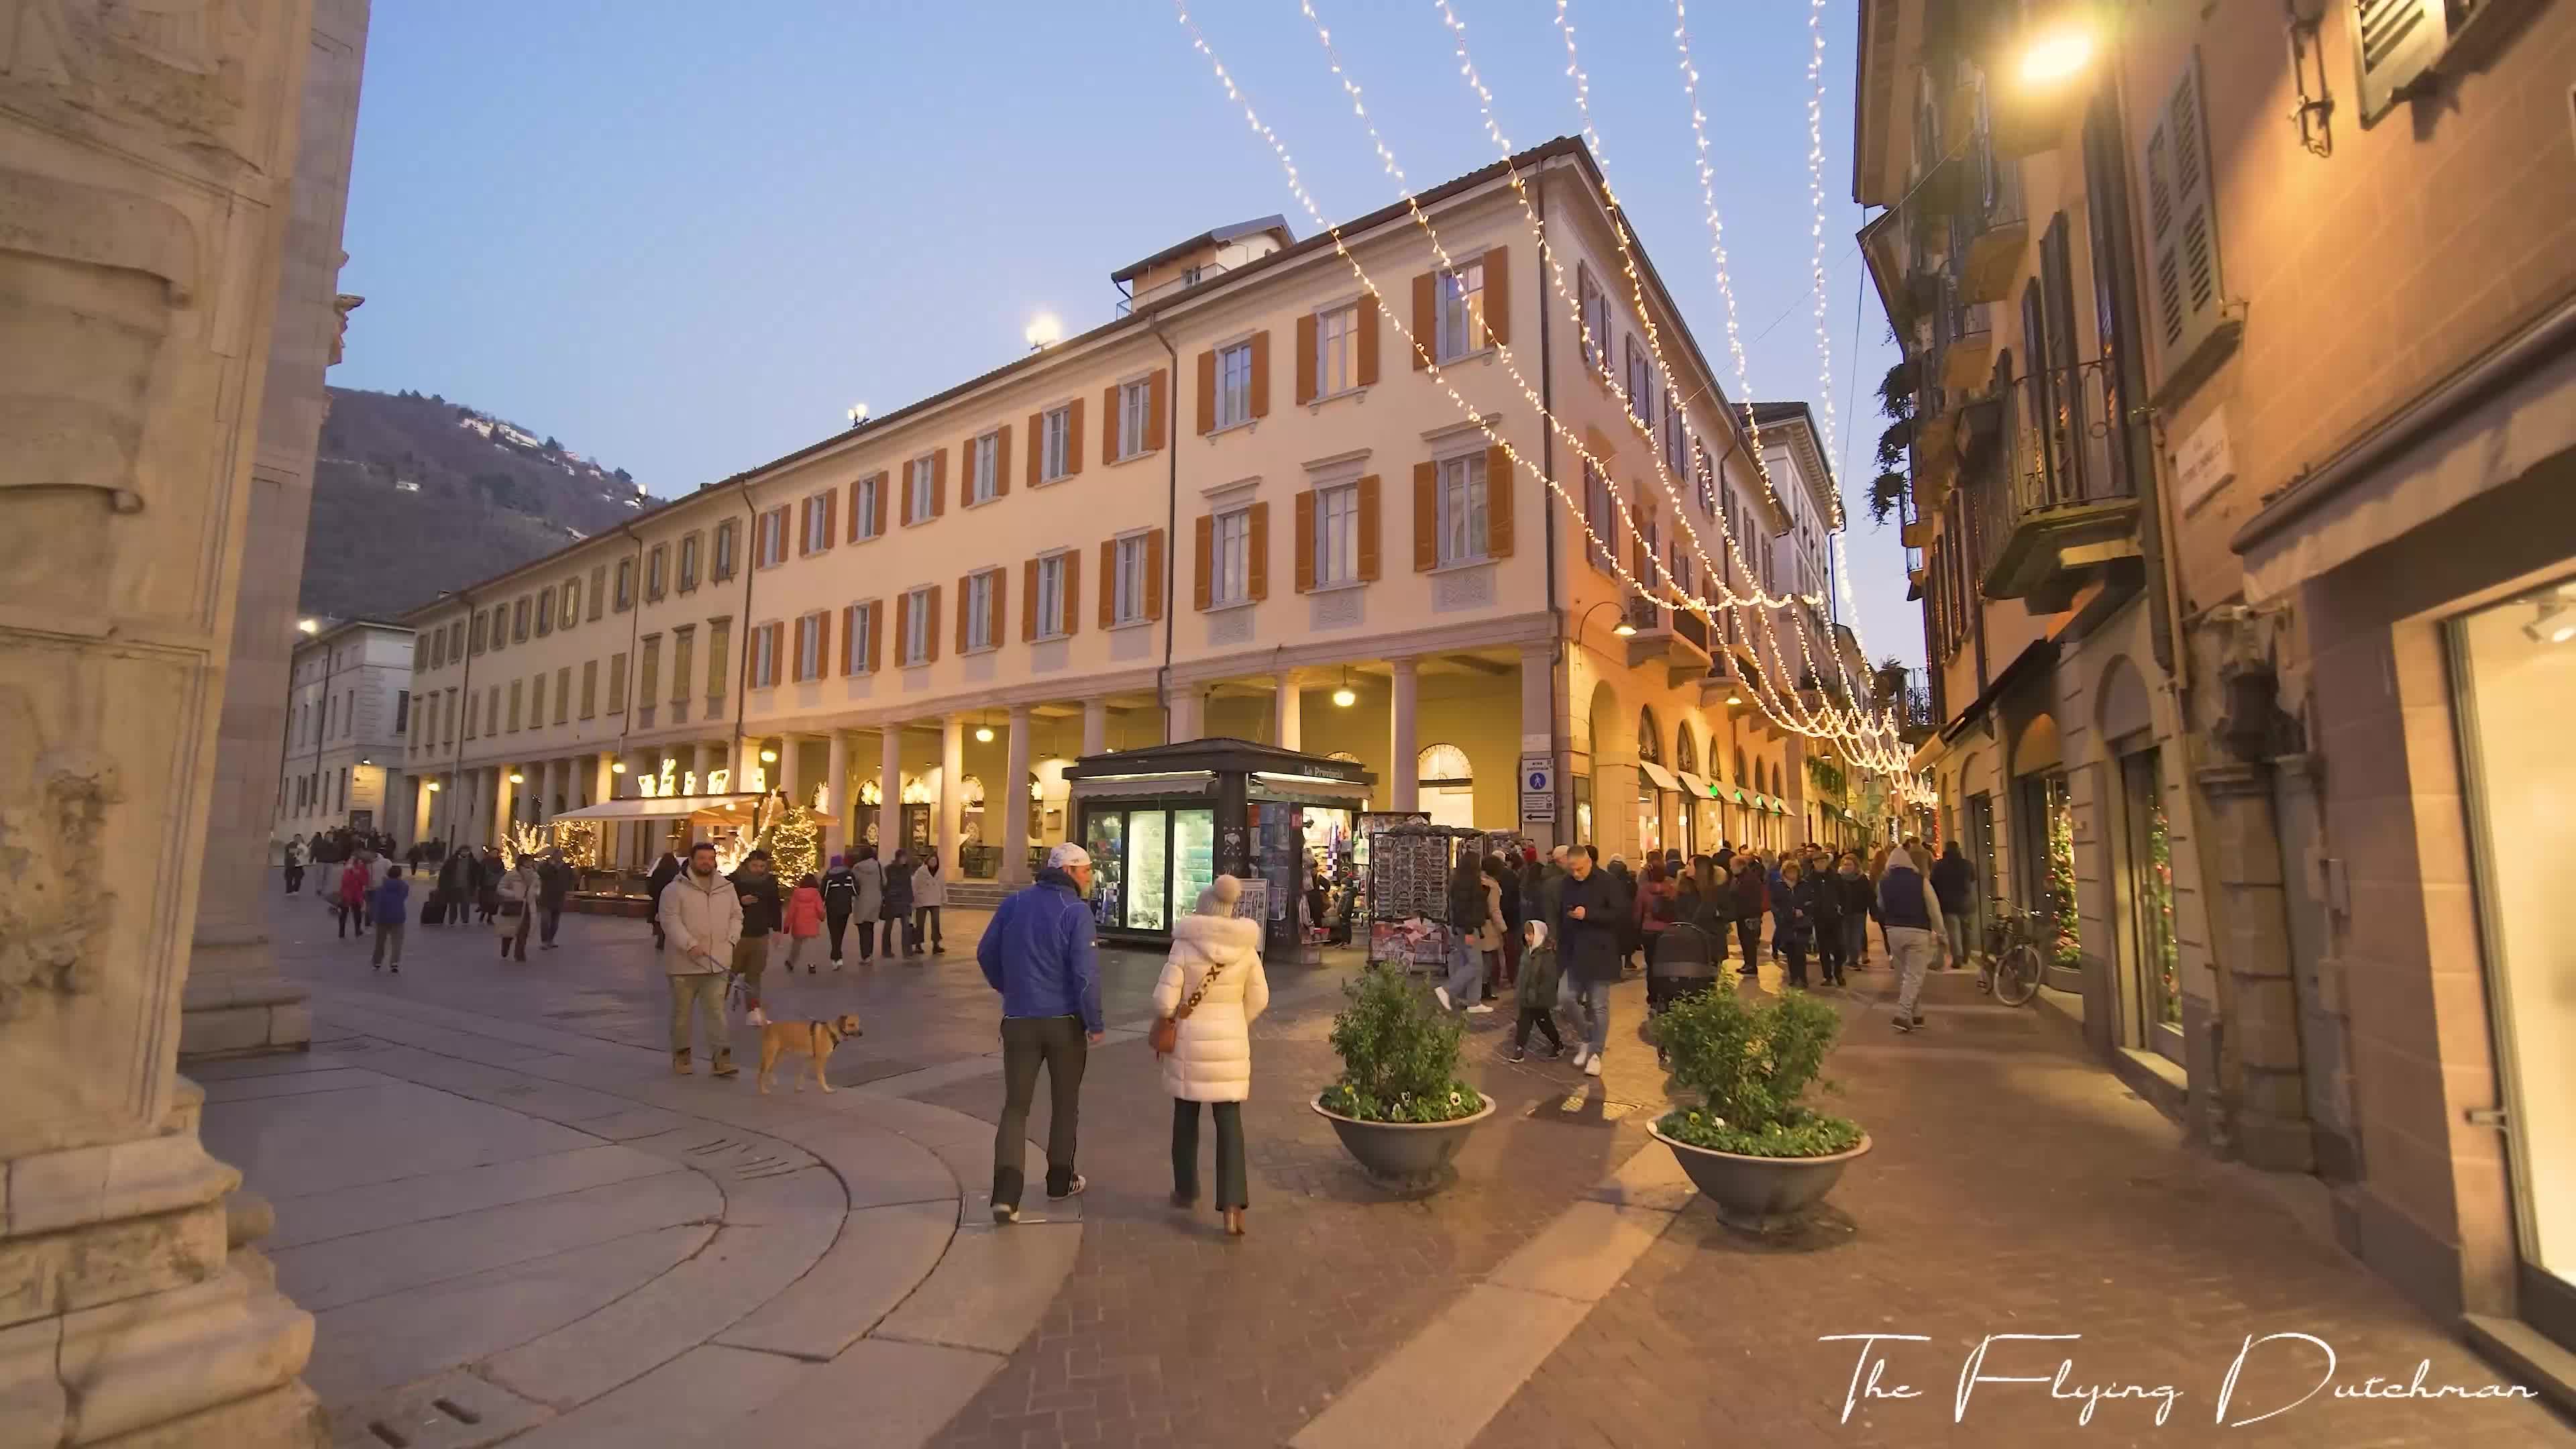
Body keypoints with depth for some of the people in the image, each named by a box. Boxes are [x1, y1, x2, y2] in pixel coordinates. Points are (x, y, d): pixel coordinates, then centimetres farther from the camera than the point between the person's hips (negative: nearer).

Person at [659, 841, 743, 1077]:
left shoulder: (726, 888, 9)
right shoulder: (675, 888, -6)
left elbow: (736, 916, 16)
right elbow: (670, 920, -14)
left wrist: (730, 940, 0)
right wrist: (690, 944, -23)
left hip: (717, 962, 3)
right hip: (684, 962, -3)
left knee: (716, 1010, -1)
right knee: (682, 1011, 10)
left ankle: (721, 1059, -2)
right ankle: (681, 1055, 25)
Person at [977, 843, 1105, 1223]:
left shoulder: (1015, 902, 1)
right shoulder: (1076, 911, -13)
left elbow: (986, 953, 7)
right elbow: (1085, 973, -18)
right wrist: (1095, 1023, -7)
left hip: (1019, 1021, 3)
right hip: (1066, 1021, -3)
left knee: (1015, 1106, 7)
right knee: (1065, 1103, 17)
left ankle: (1006, 1192, -7)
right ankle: (1060, 1179, 29)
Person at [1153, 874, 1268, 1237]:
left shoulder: (1184, 945, -12)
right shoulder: (1246, 948, -3)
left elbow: (1164, 1001, -14)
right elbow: (1258, 999, 4)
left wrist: (1169, 1018, 7)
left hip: (1189, 1043, -1)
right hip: (1232, 1044, 2)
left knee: (1186, 1116, 18)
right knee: (1229, 1121, 6)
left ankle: (1185, 1191, 33)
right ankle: (1232, 1205, -4)